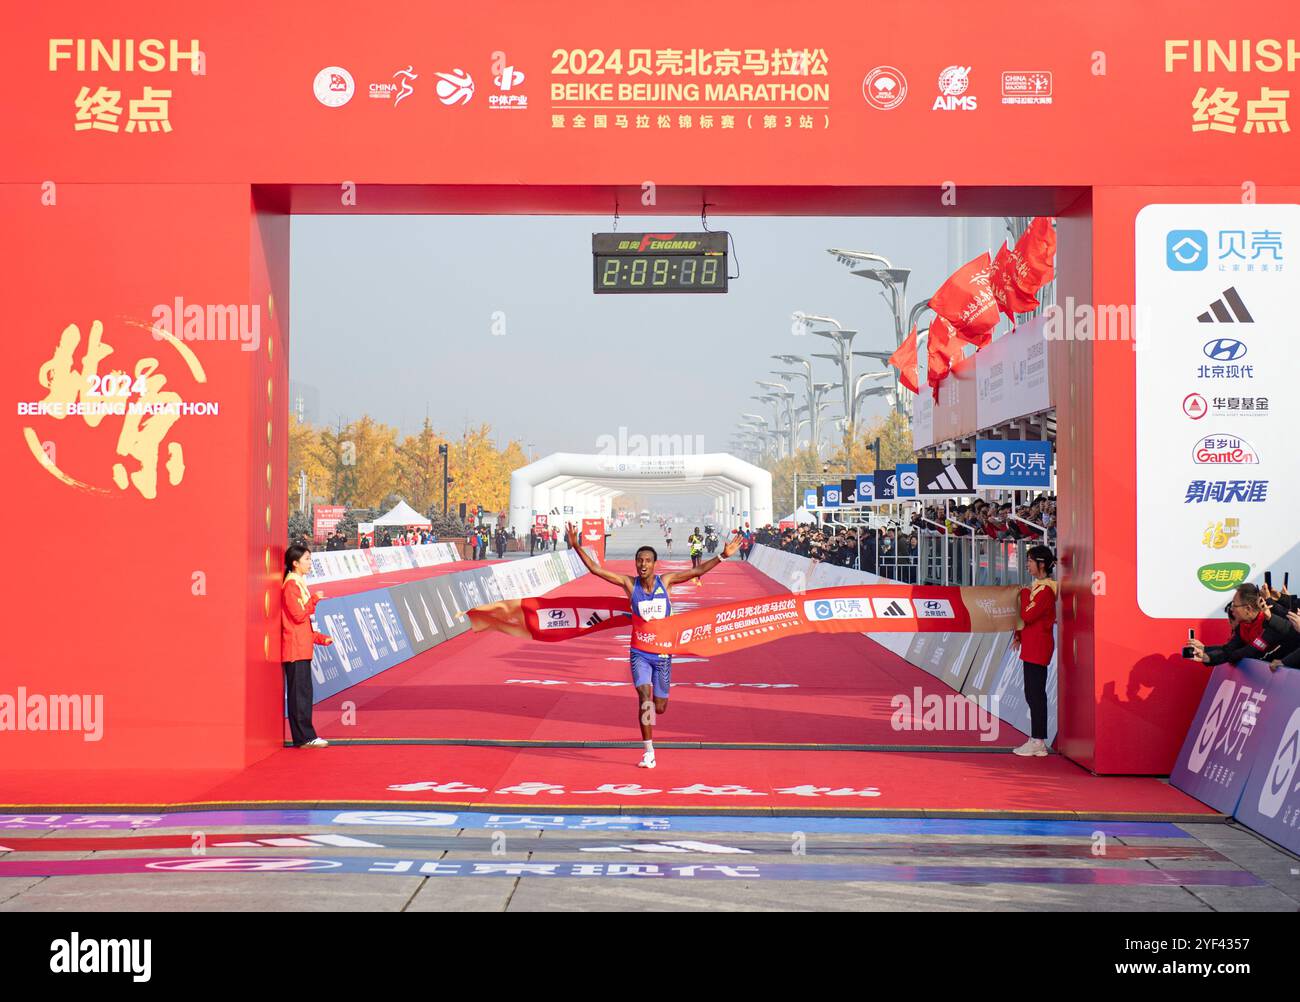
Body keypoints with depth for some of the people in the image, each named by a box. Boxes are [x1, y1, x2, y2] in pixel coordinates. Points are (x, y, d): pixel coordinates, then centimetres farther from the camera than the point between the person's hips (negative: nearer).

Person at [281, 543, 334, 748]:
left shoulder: (299, 584, 18)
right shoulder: (291, 585, -11)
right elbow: (299, 616, -19)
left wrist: (320, 638, 15)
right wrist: (314, 599, -11)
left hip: (301, 648, 10)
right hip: (295, 649, -10)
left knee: (303, 692, 10)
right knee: (299, 692, -8)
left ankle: (305, 737, 13)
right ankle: (304, 737, -7)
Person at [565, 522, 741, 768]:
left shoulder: (665, 581, -3)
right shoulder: (629, 583, -6)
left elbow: (698, 570, 0)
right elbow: (595, 569, -9)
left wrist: (723, 556, -8)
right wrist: (577, 547, -18)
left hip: (663, 653, 2)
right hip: (639, 653, -1)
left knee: (659, 707, 7)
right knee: (644, 696, -20)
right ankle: (649, 752, -13)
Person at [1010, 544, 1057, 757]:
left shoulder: (1046, 589, -16)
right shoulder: (1038, 585, 15)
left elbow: (1027, 615, -20)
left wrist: (1024, 594, -7)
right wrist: (1019, 635, 12)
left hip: (1037, 647, -10)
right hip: (1033, 645, 10)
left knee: (1035, 693, -7)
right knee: (1034, 693, 12)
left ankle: (1038, 741, -3)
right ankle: (1038, 741, 16)